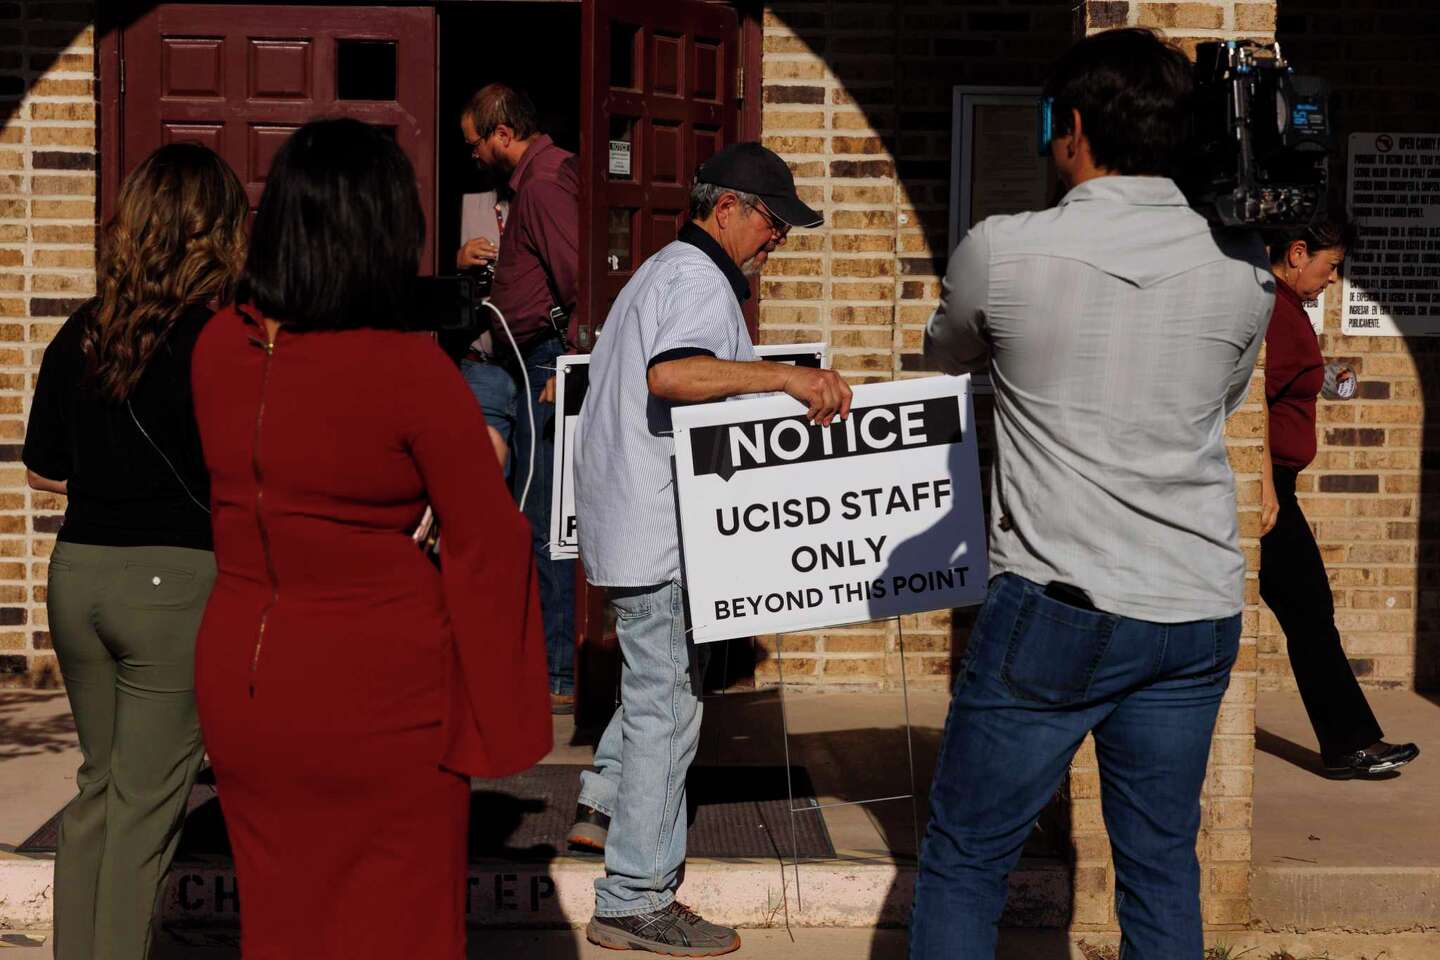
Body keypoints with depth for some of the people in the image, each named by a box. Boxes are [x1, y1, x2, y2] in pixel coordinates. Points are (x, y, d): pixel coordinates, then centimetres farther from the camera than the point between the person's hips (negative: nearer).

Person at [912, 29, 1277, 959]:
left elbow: (949, 353, 13)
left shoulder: (1002, 251, -9)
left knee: (965, 863, 7)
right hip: (1201, 613, 4)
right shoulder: (1244, 266, 1)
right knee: (1163, 865, 16)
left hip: (1057, 609, -4)